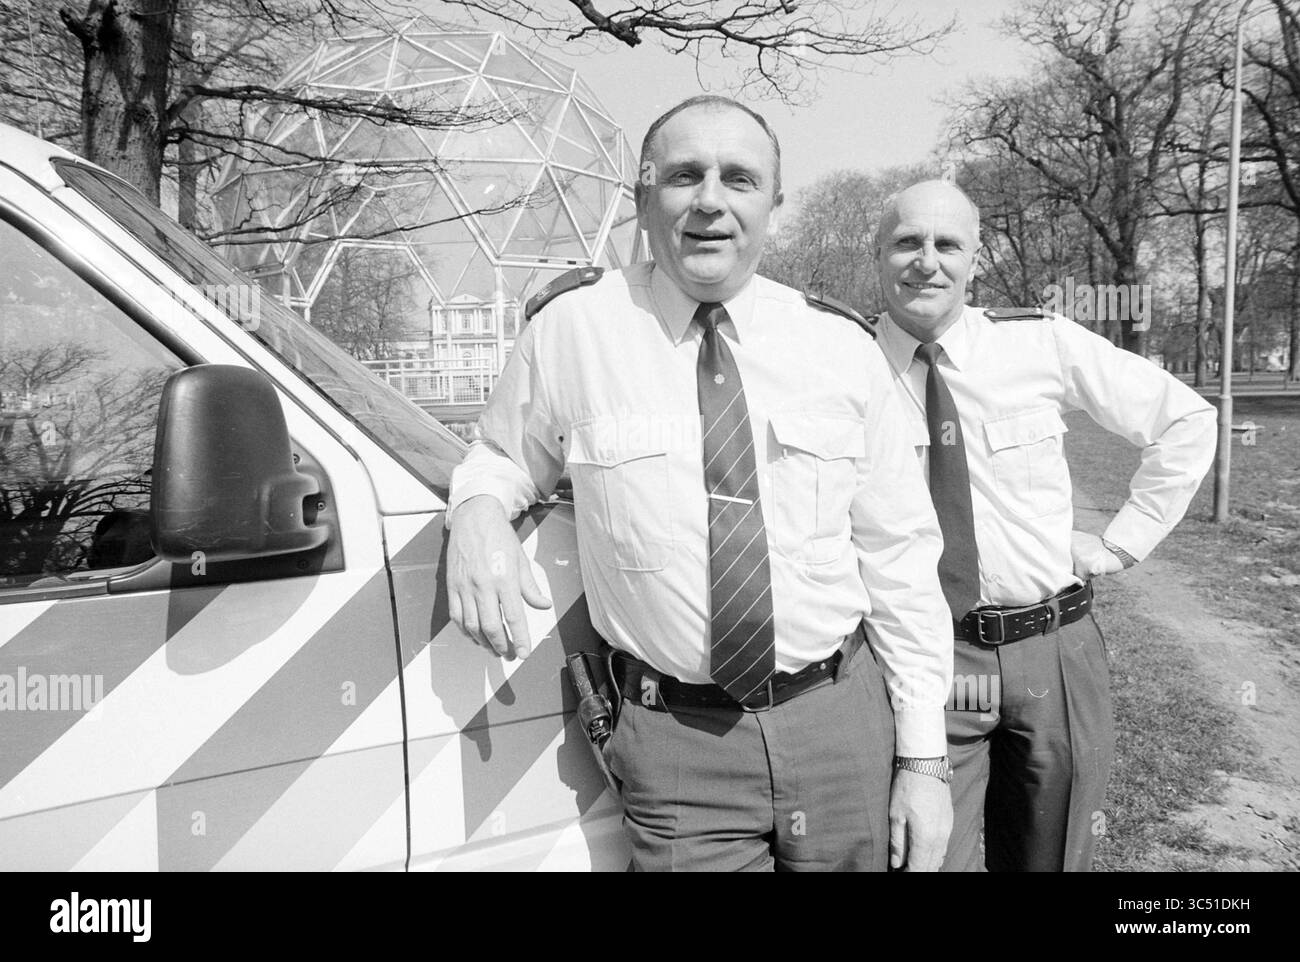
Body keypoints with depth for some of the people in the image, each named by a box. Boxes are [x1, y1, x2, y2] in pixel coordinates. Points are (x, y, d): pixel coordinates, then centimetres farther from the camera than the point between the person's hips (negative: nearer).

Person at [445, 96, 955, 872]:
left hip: (843, 722, 2)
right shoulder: (571, 326, -7)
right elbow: (506, 457, 10)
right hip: (678, 745, -1)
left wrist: (924, 758, 0)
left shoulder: (843, 349, -3)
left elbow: (900, 559, 0)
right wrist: (478, 509, -15)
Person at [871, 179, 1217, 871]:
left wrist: (1120, 543, 2)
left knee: (1051, 859, 19)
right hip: (925, 662, -2)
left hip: (1056, 654, 2)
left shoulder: (1042, 343, -5)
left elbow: (1186, 420, 6)